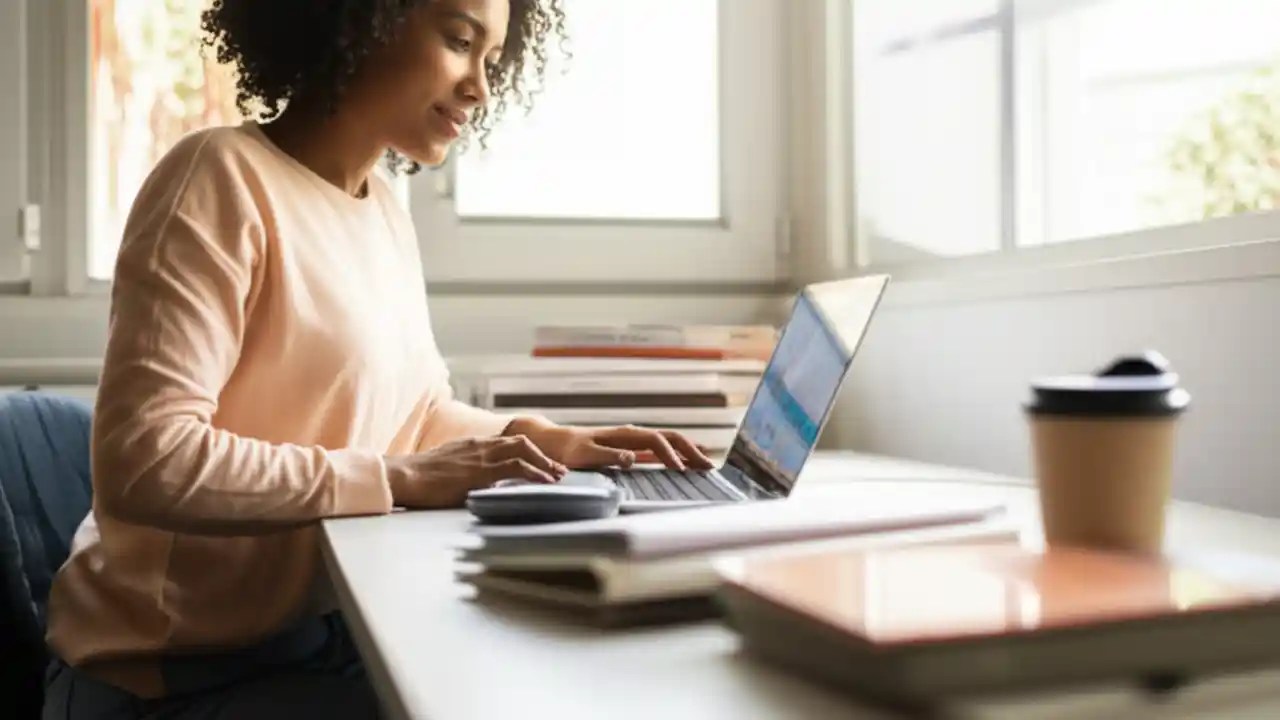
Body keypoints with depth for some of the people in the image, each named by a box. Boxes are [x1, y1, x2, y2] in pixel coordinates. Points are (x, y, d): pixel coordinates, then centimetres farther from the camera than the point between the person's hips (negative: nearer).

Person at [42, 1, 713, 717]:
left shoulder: (385, 210, 5)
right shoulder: (224, 178, -19)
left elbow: (416, 412, 14)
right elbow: (145, 463, -27)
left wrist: (542, 439, -3)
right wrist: (399, 480, -24)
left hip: (328, 631, 7)